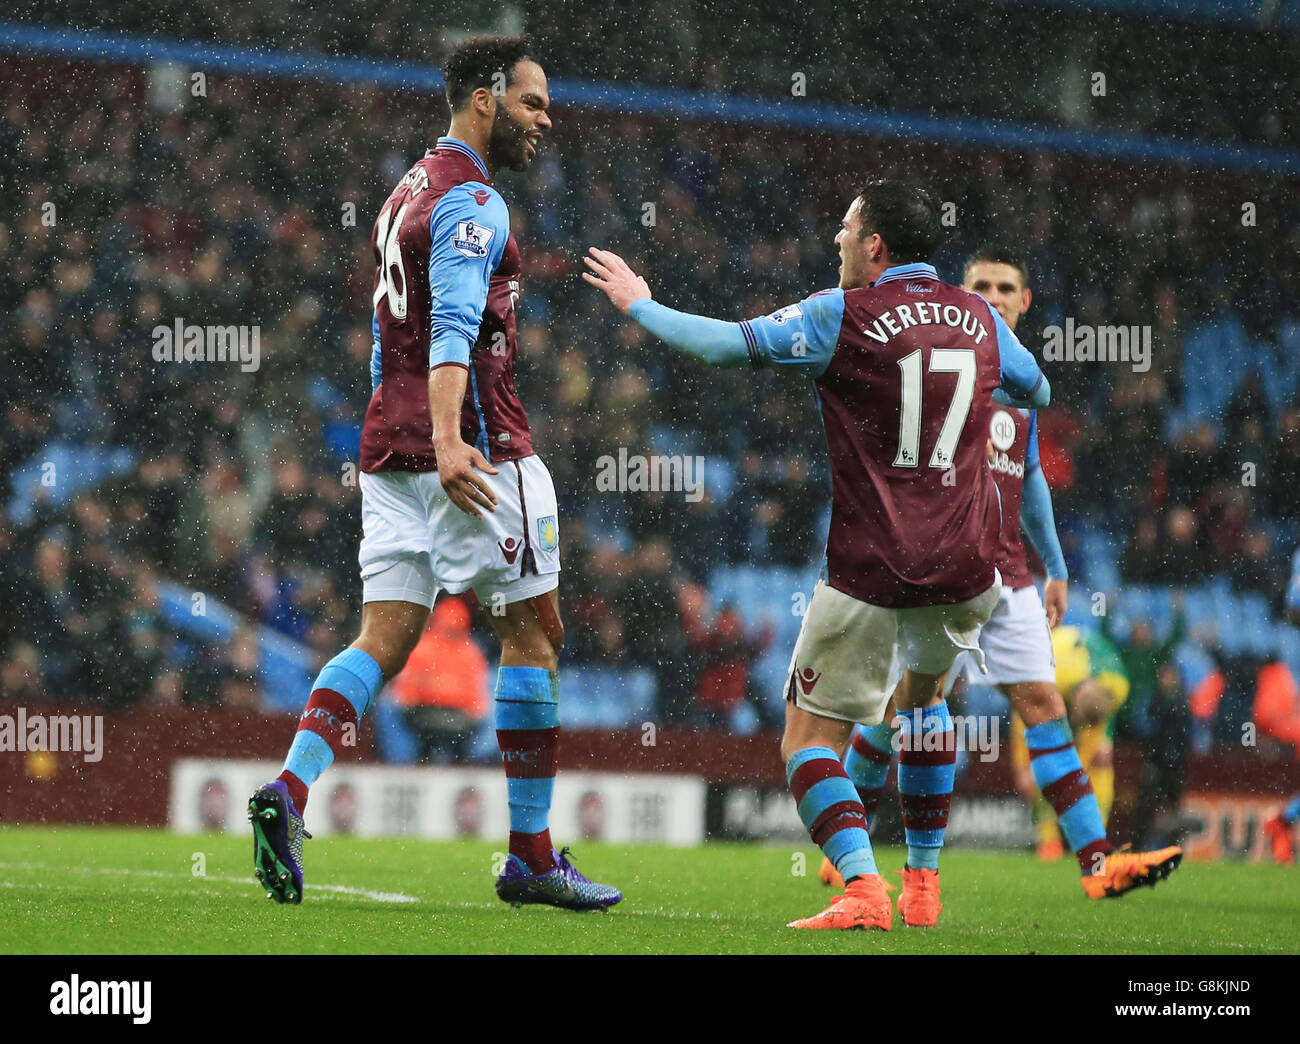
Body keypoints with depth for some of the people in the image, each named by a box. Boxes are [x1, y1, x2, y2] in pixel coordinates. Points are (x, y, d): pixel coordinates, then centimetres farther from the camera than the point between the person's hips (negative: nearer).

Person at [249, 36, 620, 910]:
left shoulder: (407, 196, 20)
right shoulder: (472, 203, -11)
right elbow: (452, 329, -26)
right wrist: (447, 439, -37)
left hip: (390, 447, 9)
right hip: (479, 453, -9)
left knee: (384, 642, 2)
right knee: (535, 633, 2)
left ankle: (289, 790, -21)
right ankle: (531, 855, 5)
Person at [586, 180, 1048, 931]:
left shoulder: (846, 314, -7)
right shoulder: (980, 318, 7)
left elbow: (727, 345, -7)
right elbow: (1037, 391, 26)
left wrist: (639, 305, 8)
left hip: (870, 572, -5)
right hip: (965, 571, 5)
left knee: (811, 740, 2)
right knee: (924, 690, 31)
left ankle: (863, 886, -20)